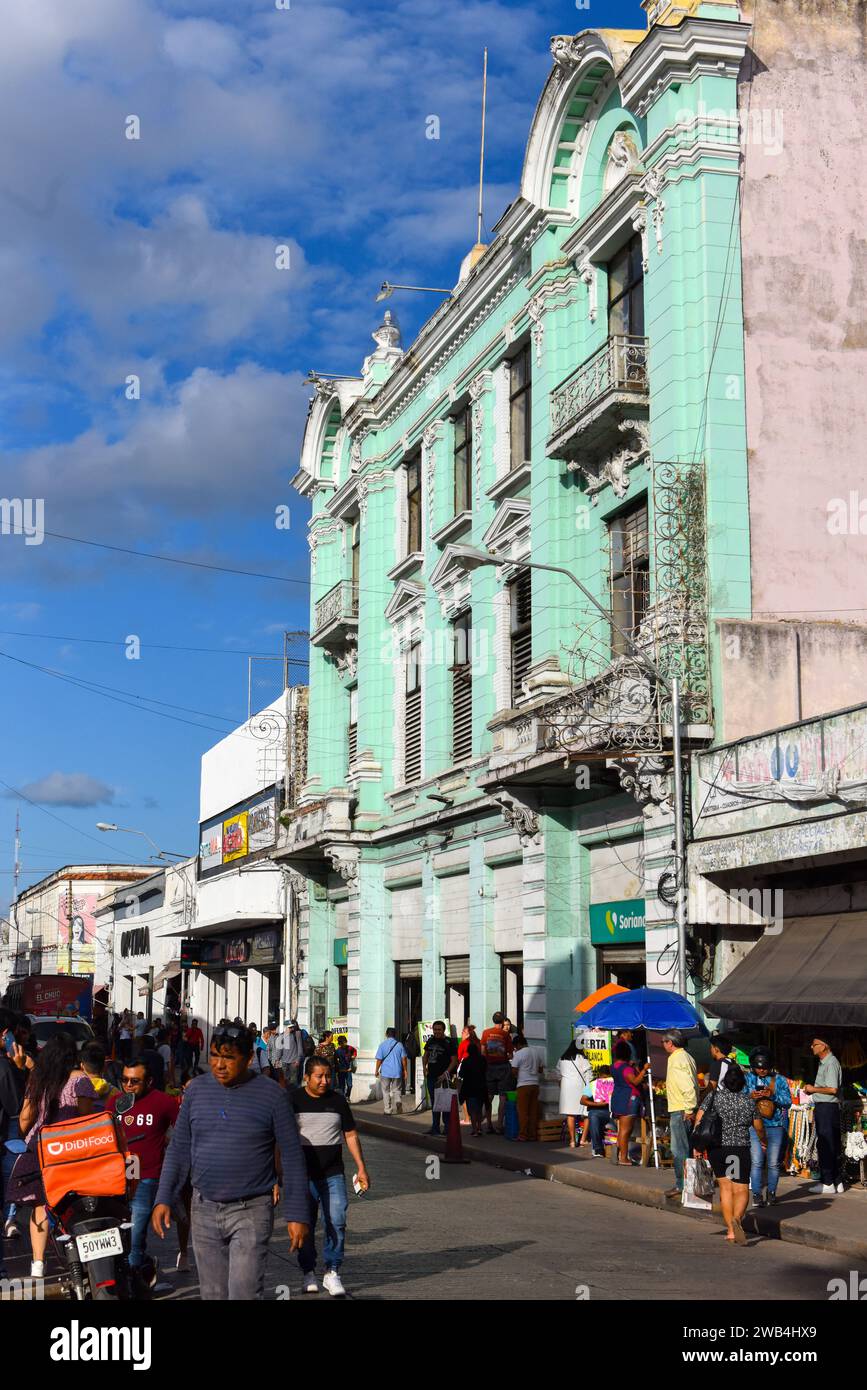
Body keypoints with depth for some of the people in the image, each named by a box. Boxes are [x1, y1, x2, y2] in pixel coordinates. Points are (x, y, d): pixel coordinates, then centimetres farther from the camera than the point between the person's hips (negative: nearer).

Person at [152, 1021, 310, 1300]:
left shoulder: (272, 1094, -6)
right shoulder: (197, 1089, 4)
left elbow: (292, 1157, -4)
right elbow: (179, 1149, 10)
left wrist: (297, 1214, -7)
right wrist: (164, 1199, 3)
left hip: (251, 1212, -4)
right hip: (204, 1209, 4)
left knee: (244, 1292, -13)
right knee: (213, 1293, 10)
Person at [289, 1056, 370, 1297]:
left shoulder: (337, 1100, 7)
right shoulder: (293, 1100, 1)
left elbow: (350, 1135, 12)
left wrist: (361, 1168, 7)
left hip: (333, 1175, 1)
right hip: (303, 1175, -1)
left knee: (336, 1222, -9)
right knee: (305, 1225, 4)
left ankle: (332, 1272, 1)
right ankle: (308, 1273, 18)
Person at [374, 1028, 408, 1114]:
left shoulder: (382, 1045, -3)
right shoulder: (399, 1044, 1)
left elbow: (379, 1059, -5)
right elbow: (404, 1058, 0)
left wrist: (376, 1071, 5)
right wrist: (405, 1070, 9)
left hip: (385, 1072, -1)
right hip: (397, 1072, 1)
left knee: (386, 1091, 10)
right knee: (396, 1090, 11)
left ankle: (387, 1110, 9)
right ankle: (398, 1101, -17)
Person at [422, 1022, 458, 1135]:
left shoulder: (449, 1043, -9)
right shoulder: (430, 1041, 10)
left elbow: (454, 1060, -11)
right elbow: (425, 1055, 22)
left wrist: (445, 1074, -18)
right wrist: (424, 1067, 6)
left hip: (443, 1077, -6)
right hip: (431, 1077, 7)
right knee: (434, 1103, 13)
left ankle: (447, 1127, 0)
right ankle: (435, 1127, 20)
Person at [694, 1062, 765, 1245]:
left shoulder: (714, 1097, 0)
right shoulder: (749, 1101, 1)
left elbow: (699, 1119, -4)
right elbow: (758, 1127, 10)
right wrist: (763, 1141, 30)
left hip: (716, 1147, 1)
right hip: (740, 1148, -1)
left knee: (725, 1187, 13)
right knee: (741, 1190, 2)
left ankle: (730, 1230, 10)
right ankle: (736, 1218, -27)